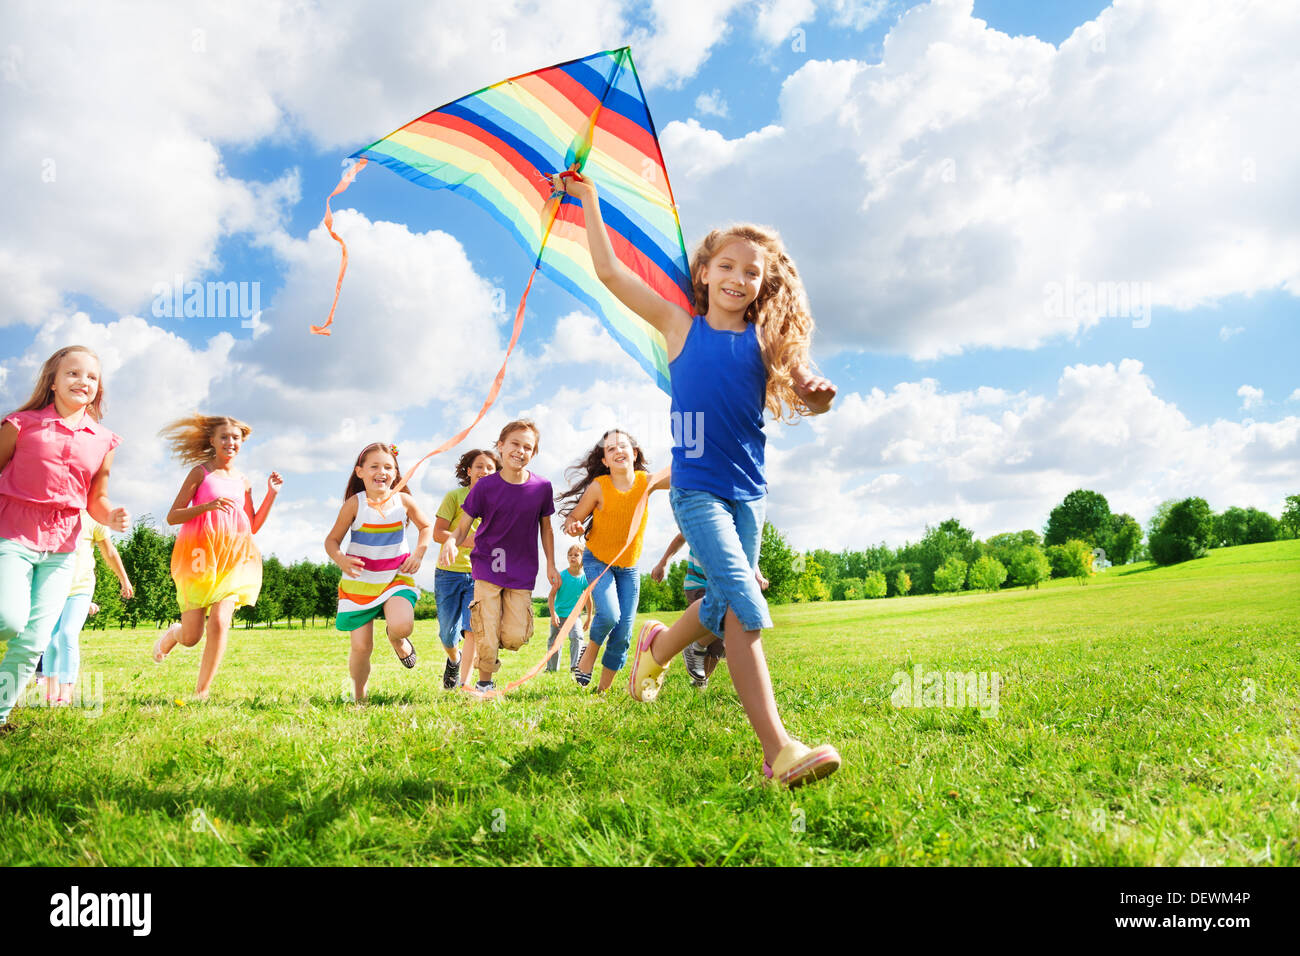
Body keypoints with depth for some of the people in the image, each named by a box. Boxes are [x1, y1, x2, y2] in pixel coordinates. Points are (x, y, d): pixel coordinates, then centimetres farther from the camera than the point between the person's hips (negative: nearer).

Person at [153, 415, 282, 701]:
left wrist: (271, 494, 8)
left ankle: (202, 692, -4)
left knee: (220, 623, -16)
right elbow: (172, 517, -3)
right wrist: (207, 506, -19)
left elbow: (253, 527, 17)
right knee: (191, 638, 0)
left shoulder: (243, 483, 13)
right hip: (200, 557, -2)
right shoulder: (200, 472, 2)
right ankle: (172, 633, 39)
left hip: (233, 559, 3)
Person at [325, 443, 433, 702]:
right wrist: (340, 559, -22)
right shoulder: (355, 504, -8)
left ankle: (397, 640, 11)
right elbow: (332, 539, -1)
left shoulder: (403, 501, -2)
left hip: (396, 577, 1)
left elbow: (426, 527, 16)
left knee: (402, 626, -28)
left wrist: (418, 555, 1)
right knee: (361, 647, -2)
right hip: (359, 581, -1)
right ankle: (358, 695, 26)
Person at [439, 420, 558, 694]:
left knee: (515, 638, -5)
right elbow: (463, 526, -7)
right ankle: (484, 683, 19)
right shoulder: (485, 487, -9)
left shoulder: (542, 487, -4)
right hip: (487, 566, -1)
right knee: (487, 636, -5)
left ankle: (493, 644, 30)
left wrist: (551, 564, 8)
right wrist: (451, 542, -29)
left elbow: (545, 527, 10)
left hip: (522, 572, 2)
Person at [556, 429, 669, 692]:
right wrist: (573, 527, -32)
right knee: (609, 614, -26)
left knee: (623, 634, 0)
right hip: (598, 561, -3)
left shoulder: (646, 482, -11)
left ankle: (604, 688, 17)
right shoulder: (599, 486, -17)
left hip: (629, 567, 3)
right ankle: (590, 651, 7)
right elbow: (574, 517, -9)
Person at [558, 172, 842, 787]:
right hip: (696, 488, -4)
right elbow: (610, 272, 3)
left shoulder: (767, 341, 6)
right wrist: (588, 199, 8)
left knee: (725, 607, 15)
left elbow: (803, 400, -3)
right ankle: (778, 750, -15)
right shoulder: (681, 326, 2)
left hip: (747, 490, 4)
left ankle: (658, 646, 47)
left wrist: (818, 395, -26)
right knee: (747, 608, -17)